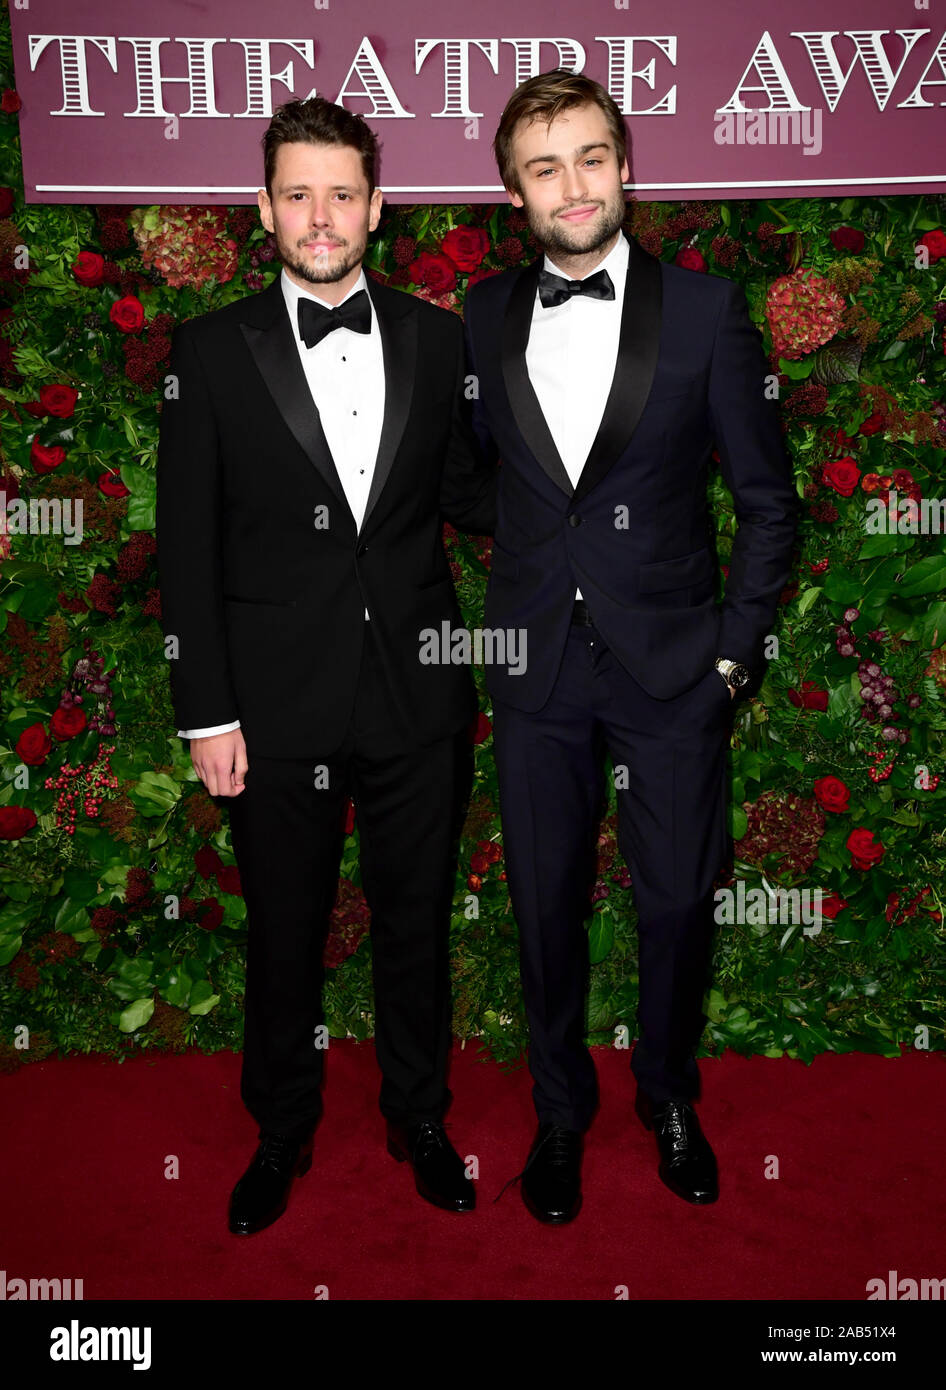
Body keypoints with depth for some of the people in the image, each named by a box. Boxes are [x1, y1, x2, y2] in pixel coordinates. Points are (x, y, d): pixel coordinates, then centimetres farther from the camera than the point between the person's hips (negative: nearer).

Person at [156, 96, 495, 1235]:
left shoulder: (435, 338, 4)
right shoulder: (212, 350, -2)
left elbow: (464, 494, 11)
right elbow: (187, 548, -3)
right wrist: (206, 714, -7)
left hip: (417, 695, 2)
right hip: (278, 703, -1)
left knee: (416, 922, 16)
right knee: (283, 932, 14)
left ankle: (419, 1118, 39)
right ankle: (281, 1135, 39)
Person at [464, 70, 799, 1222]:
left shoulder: (705, 309, -2)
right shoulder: (485, 316, 5)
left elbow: (767, 501, 1)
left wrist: (736, 647, -4)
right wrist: (501, 611, 6)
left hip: (673, 667, -1)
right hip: (535, 665, 2)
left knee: (677, 904, 11)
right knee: (544, 907, 12)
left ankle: (670, 1098, 38)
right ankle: (561, 1111, 36)